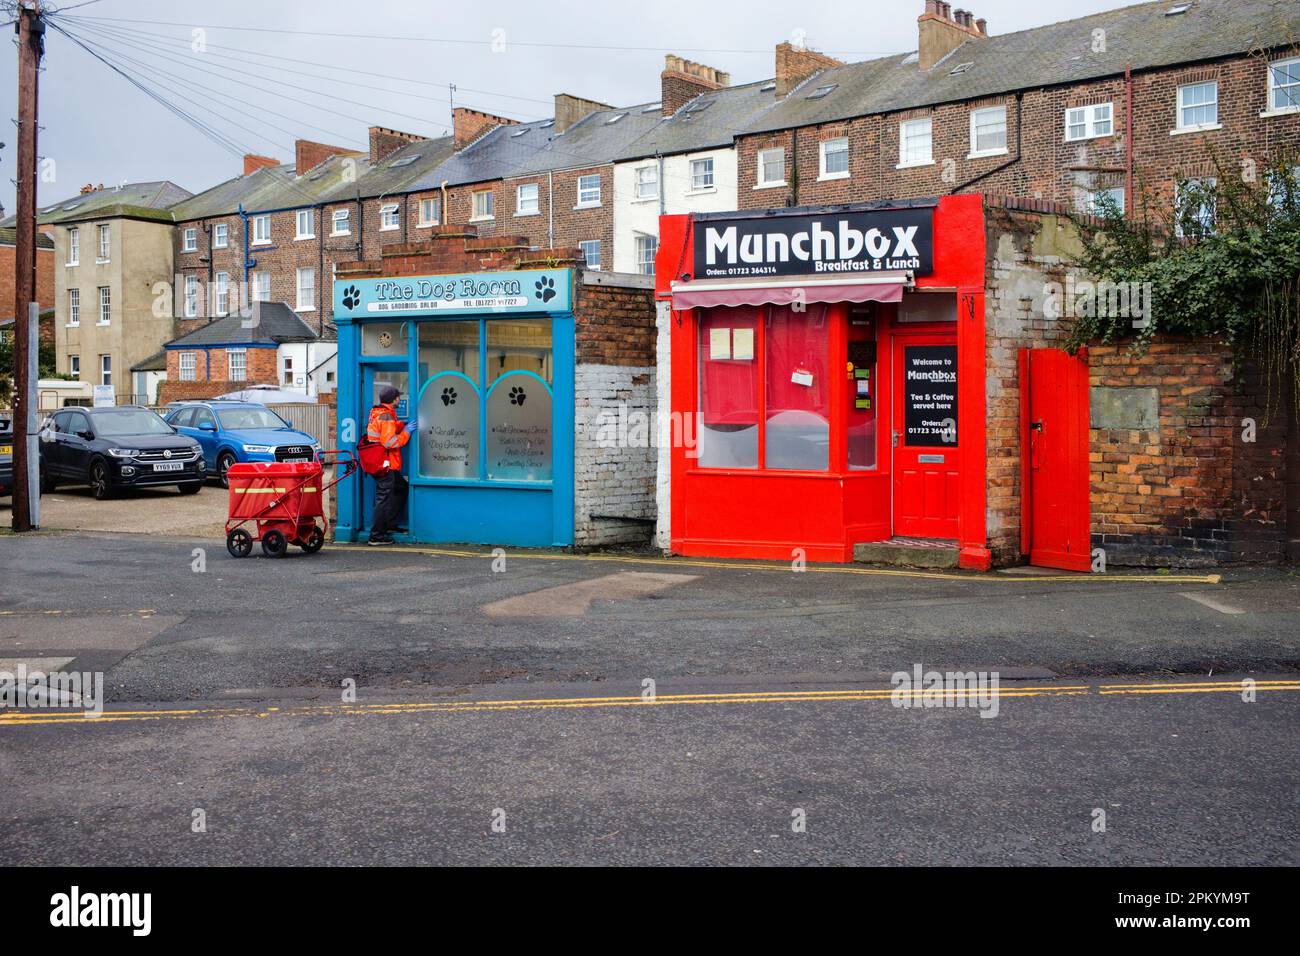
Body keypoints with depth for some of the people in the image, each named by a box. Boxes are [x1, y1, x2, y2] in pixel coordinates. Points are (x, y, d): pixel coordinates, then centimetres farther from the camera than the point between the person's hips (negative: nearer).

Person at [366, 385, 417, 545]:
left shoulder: (377, 413, 15)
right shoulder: (386, 416, -16)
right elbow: (390, 441, -23)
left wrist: (404, 426, 4)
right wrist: (406, 432, -13)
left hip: (382, 465, 11)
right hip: (385, 465, -11)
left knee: (402, 488, 21)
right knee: (384, 498, -6)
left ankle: (390, 524, 24)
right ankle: (376, 536, -2)